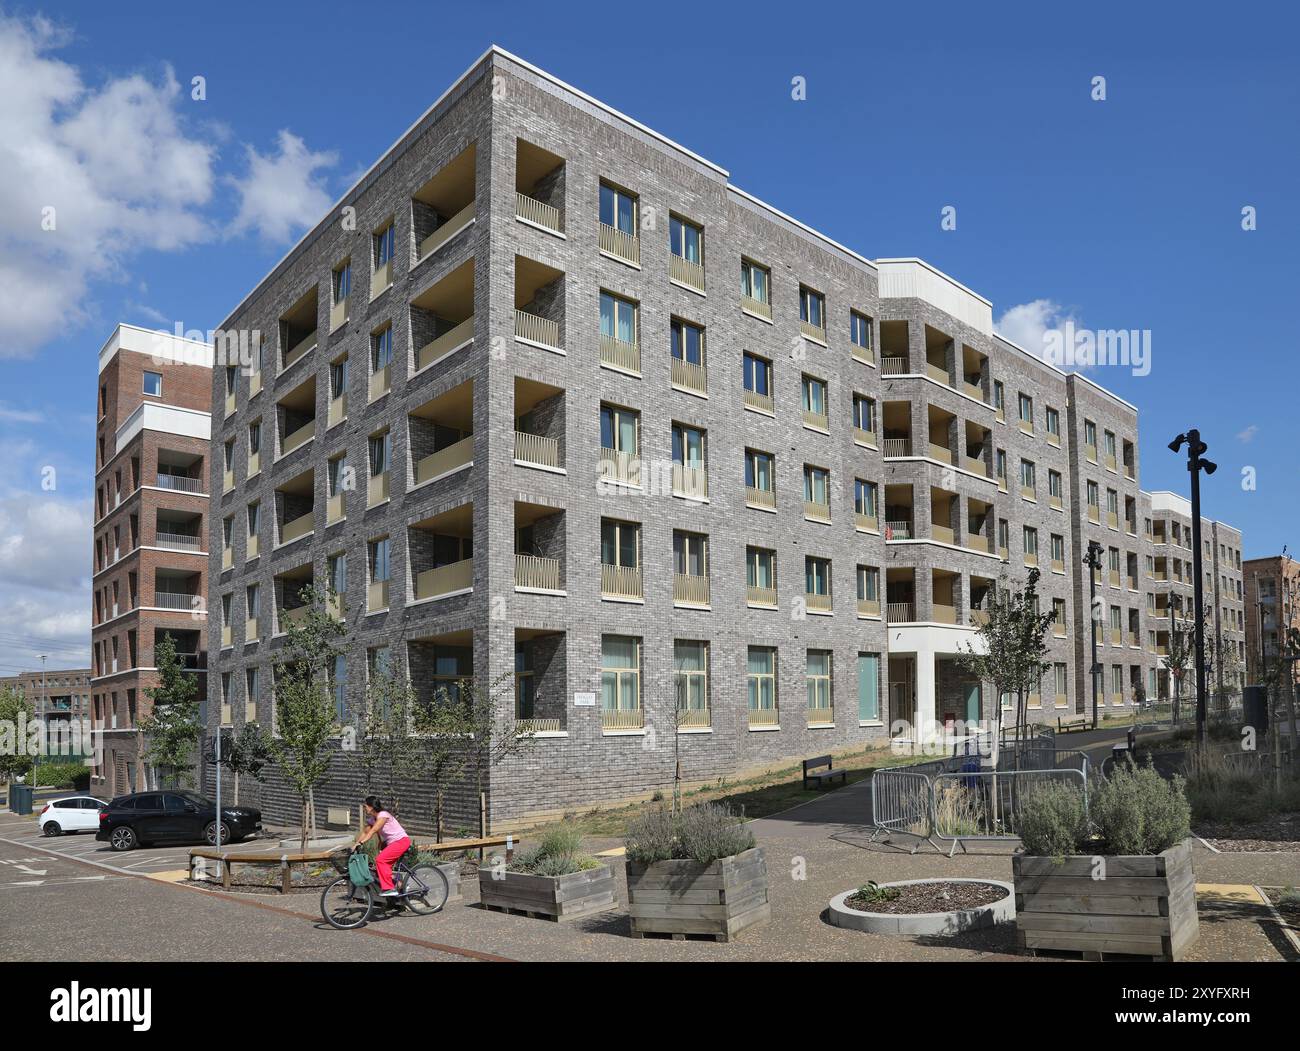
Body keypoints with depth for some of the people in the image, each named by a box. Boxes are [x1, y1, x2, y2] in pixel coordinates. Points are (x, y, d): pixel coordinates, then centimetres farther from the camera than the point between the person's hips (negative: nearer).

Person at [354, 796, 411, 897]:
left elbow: (373, 831, -28)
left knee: (380, 860, -19)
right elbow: (365, 833, 9)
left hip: (401, 841, -9)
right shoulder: (371, 819, 8)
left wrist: (361, 842, -36)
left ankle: (389, 888, -16)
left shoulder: (383, 815, -19)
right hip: (391, 843, 9)